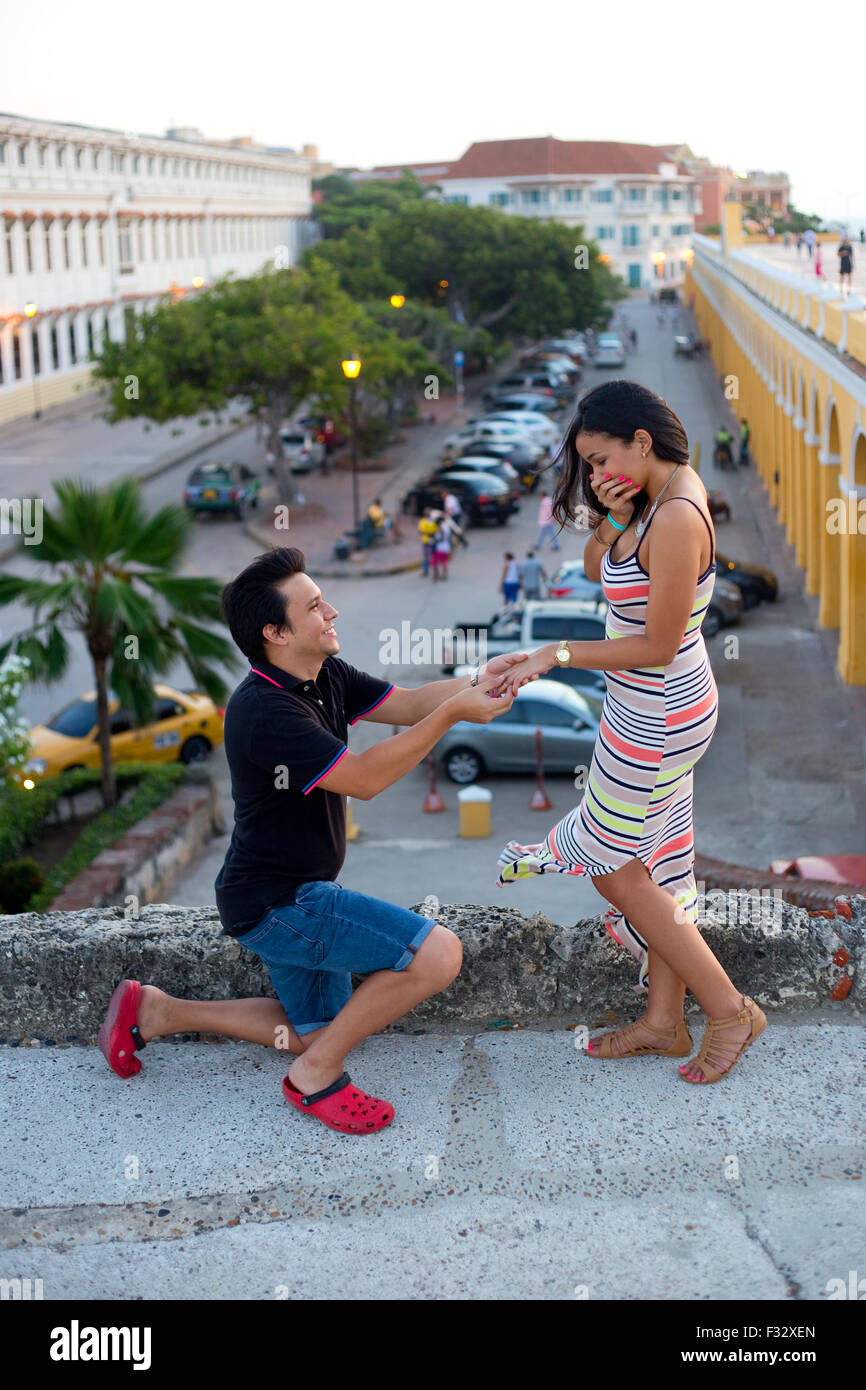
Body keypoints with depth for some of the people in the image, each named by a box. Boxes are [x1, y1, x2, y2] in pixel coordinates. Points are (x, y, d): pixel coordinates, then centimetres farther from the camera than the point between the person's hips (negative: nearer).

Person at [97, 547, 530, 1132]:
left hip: (290, 893, 10)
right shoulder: (265, 711, -27)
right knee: (437, 953, -20)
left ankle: (156, 1010, 24)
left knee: (316, 1031, 25)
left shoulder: (327, 677, 2)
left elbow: (407, 704, 2)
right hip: (274, 904, -10)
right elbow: (364, 777, -27)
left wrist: (476, 681, -16)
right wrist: (453, 713, -27)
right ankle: (316, 1076, -4)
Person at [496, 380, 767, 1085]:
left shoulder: (676, 521, -27)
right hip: (661, 709, 10)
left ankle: (728, 1008, 13)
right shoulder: (668, 490, 3)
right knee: (662, 860, 16)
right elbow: (597, 568, 10)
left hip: (657, 717, -10)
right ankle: (664, 1020, 29)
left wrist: (558, 654, -17)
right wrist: (613, 518, -10)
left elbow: (658, 646, -24)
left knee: (614, 867, 4)